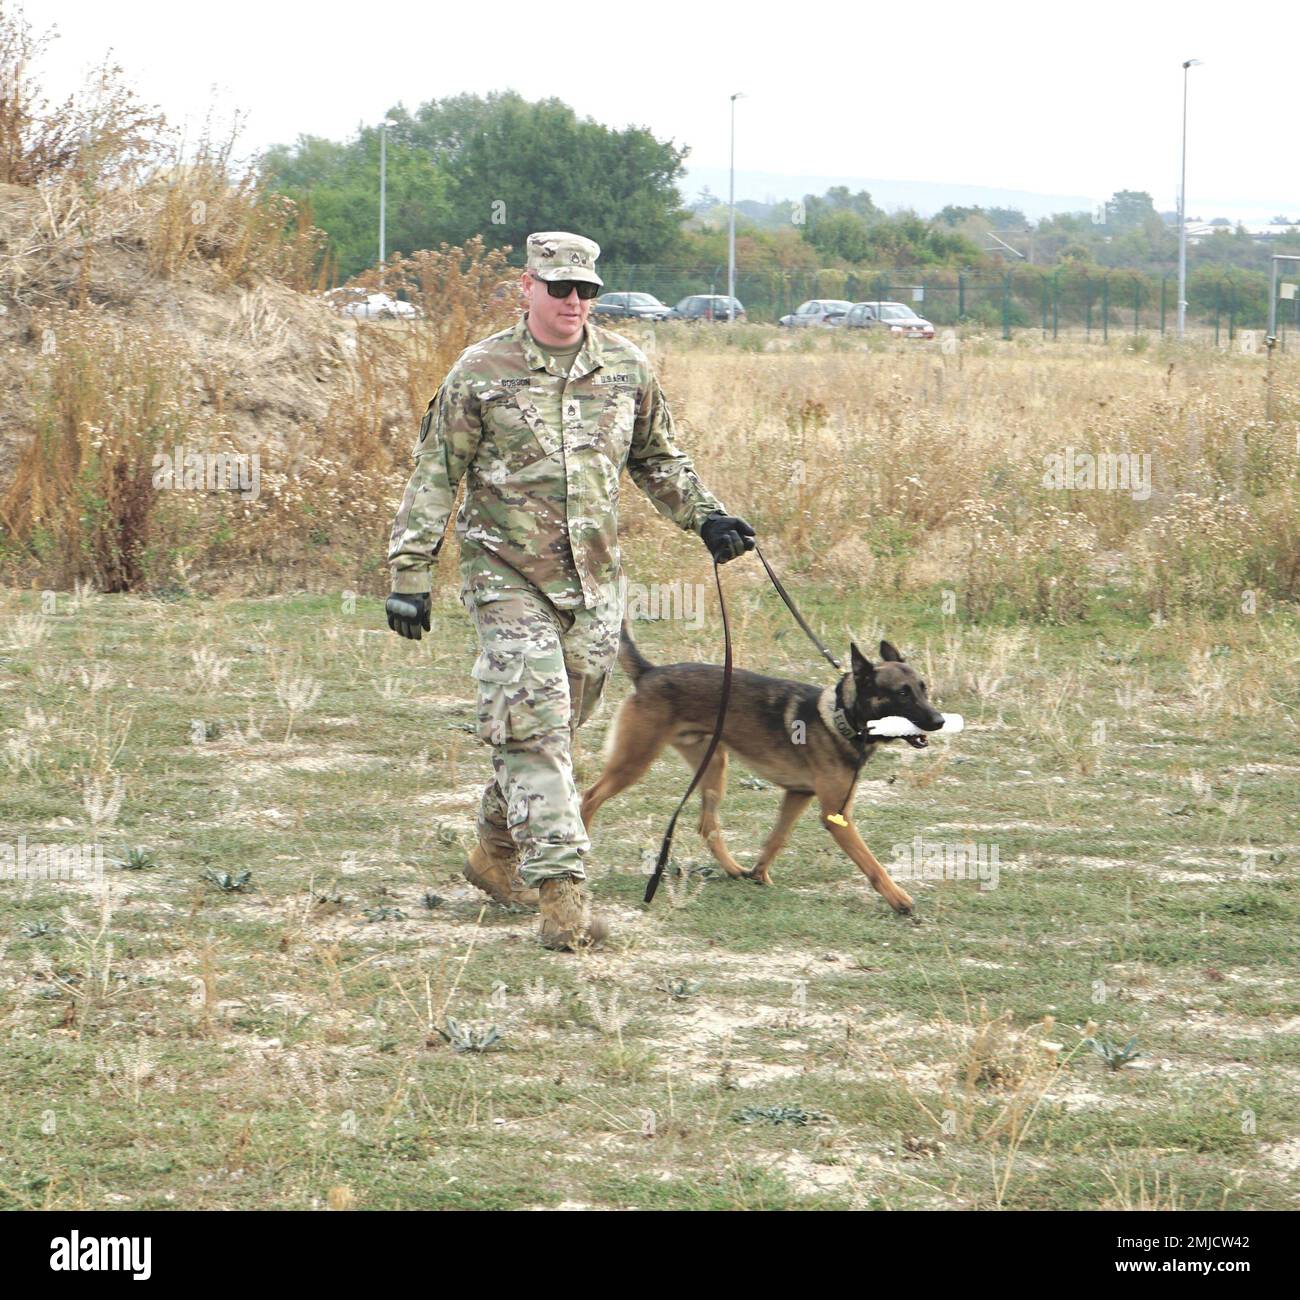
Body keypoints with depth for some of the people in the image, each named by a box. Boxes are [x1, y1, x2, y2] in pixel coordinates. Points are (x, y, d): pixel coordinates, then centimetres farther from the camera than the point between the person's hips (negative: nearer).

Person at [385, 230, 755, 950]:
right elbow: (434, 477, -2)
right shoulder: (480, 373, -5)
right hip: (508, 576, -5)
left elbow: (656, 457, 22)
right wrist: (411, 573, -7)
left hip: (595, 584, 5)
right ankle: (559, 891, -17)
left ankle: (496, 853, 32)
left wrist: (705, 516, 8)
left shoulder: (626, 367, 7)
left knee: (556, 727, 12)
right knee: (533, 729, -13)